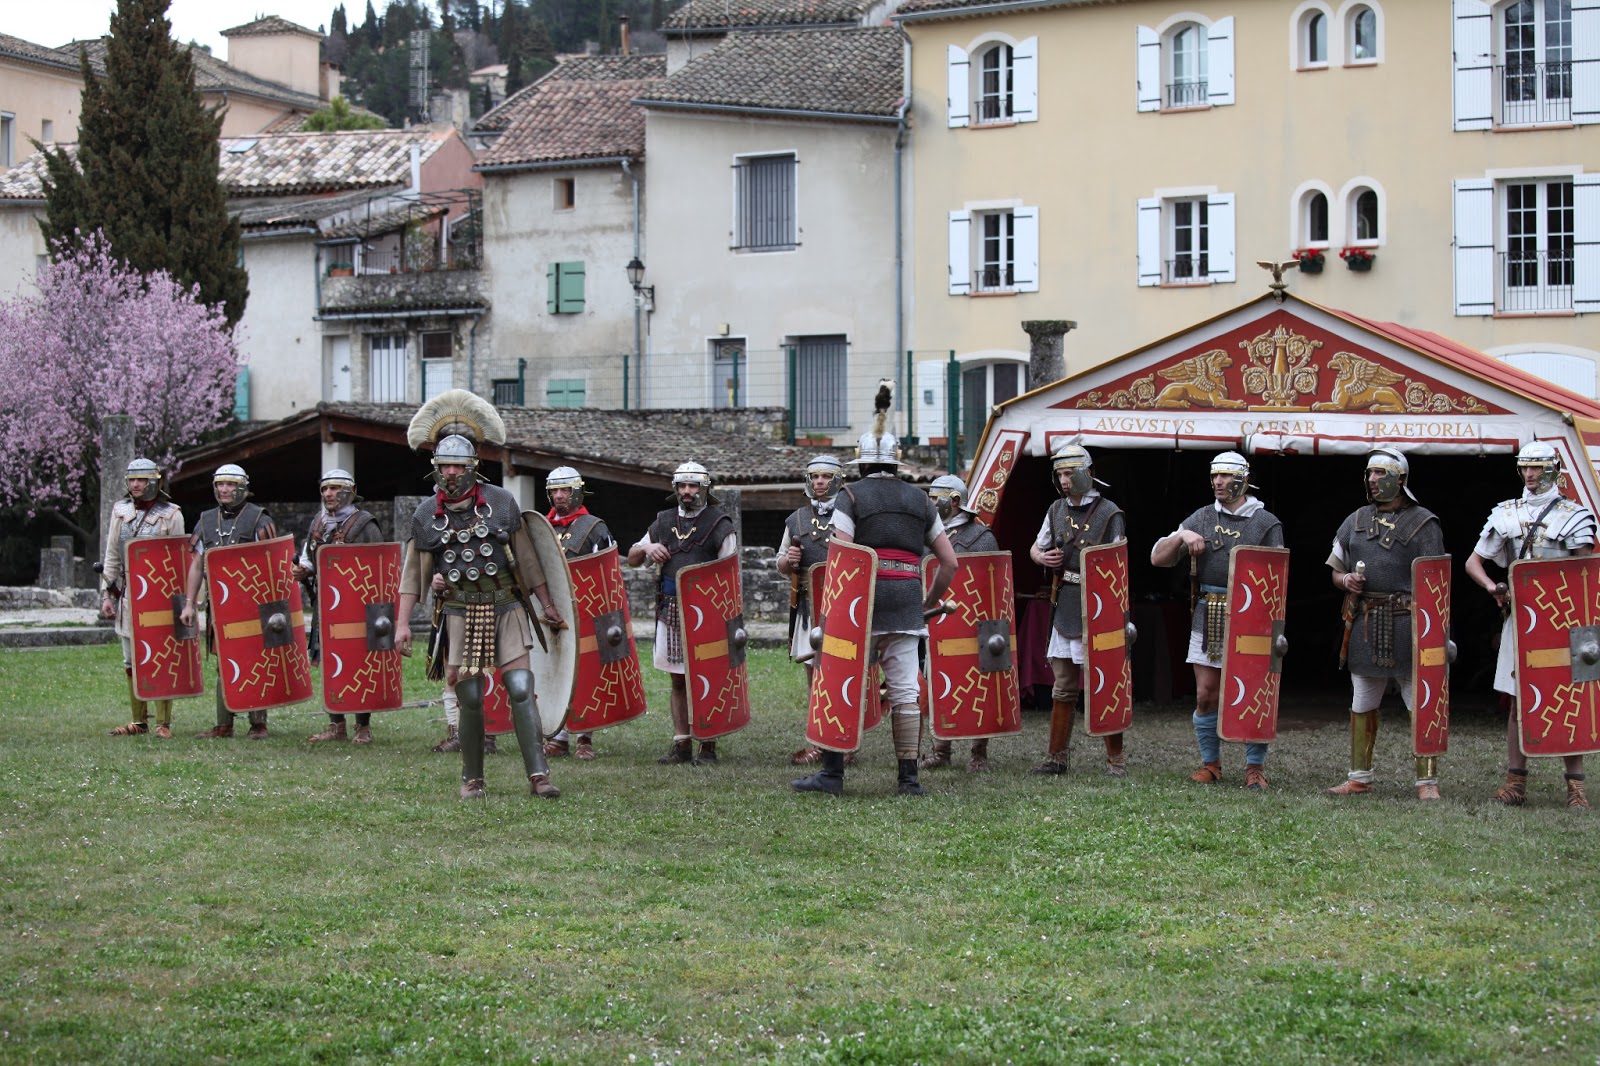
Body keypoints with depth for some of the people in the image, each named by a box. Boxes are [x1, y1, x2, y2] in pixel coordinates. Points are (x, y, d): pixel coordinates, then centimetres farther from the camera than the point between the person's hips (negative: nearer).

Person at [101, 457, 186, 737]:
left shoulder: (171, 515, -2)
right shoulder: (120, 511, 9)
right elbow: (111, 556, 12)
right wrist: (106, 594, 6)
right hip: (128, 597, 4)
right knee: (132, 663, 8)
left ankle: (163, 724, 0)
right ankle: (139, 721, 15)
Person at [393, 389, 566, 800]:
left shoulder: (501, 502, 0)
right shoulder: (426, 515, 3)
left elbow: (526, 559, 6)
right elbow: (413, 573, 9)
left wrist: (547, 604, 7)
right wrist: (403, 622, 3)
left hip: (506, 608, -1)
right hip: (460, 614, 1)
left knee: (521, 690, -10)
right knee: (470, 700, 2)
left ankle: (538, 774, -9)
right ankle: (472, 780, 16)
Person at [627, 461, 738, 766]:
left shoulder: (719, 524, -2)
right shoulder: (664, 522, 13)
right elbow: (631, 559, 21)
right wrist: (646, 549, -2)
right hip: (670, 613, 5)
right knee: (678, 680, 8)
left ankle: (708, 746, 4)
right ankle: (681, 744, 14)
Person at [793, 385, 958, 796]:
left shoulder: (851, 496, 1)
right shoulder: (919, 500, 13)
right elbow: (949, 562, 12)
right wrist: (930, 604, 22)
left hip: (862, 599, -3)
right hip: (907, 600, 3)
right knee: (905, 691, 4)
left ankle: (832, 773, 2)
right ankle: (909, 777, 4)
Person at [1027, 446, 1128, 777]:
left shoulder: (1109, 514, -7)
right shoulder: (1057, 510, 10)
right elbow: (1036, 548, 23)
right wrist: (1043, 557, -2)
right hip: (1065, 610, 5)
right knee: (1063, 689, 10)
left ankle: (1116, 760, 5)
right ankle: (1056, 757, 17)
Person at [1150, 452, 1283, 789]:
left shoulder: (1266, 523, 2)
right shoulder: (1202, 519, 10)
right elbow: (1158, 558, 8)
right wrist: (1182, 536, -10)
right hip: (1208, 619, 3)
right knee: (1205, 696, 3)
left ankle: (1255, 767, 9)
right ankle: (1210, 763, 15)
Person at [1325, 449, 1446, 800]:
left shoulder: (1423, 523, 1)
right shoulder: (1356, 521, 14)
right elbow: (1335, 570, 20)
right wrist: (1344, 580, -4)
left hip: (1408, 623, -5)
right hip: (1364, 625, 5)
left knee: (1422, 706, -5)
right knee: (1362, 705, 10)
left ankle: (1427, 781, -1)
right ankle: (1359, 777, 19)